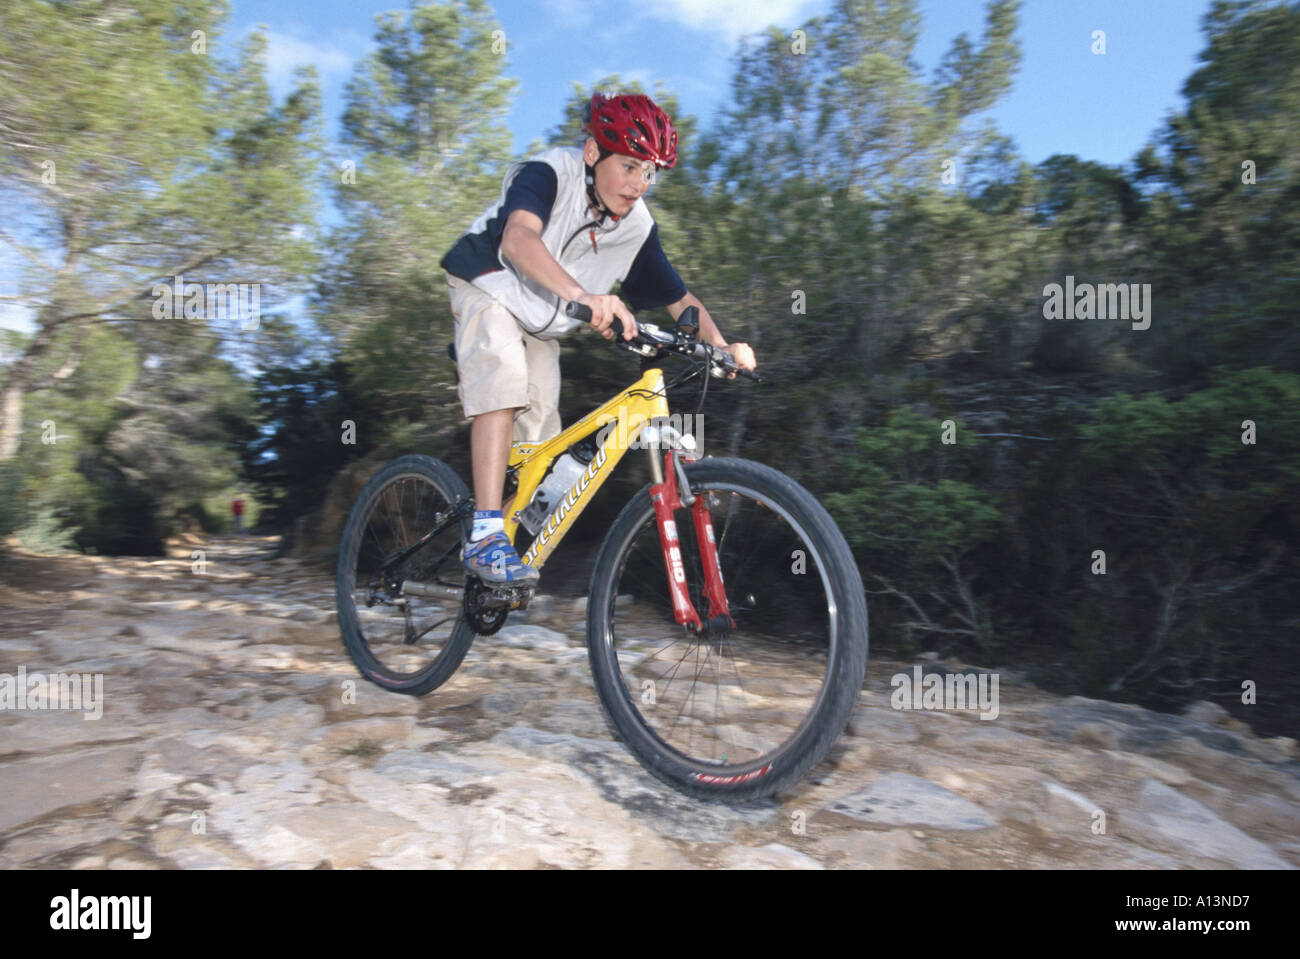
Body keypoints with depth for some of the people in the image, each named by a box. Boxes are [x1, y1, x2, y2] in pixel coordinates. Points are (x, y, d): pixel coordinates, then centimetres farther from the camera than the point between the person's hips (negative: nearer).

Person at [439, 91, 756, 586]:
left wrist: (722, 346, -25)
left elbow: (680, 299, -7)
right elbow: (518, 239, -45)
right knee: (506, 377, -35)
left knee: (536, 448, -2)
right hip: (489, 290, -5)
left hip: (542, 326, 5)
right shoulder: (549, 173, -24)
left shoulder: (637, 228, -11)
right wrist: (582, 296, -62)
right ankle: (485, 536, -36)